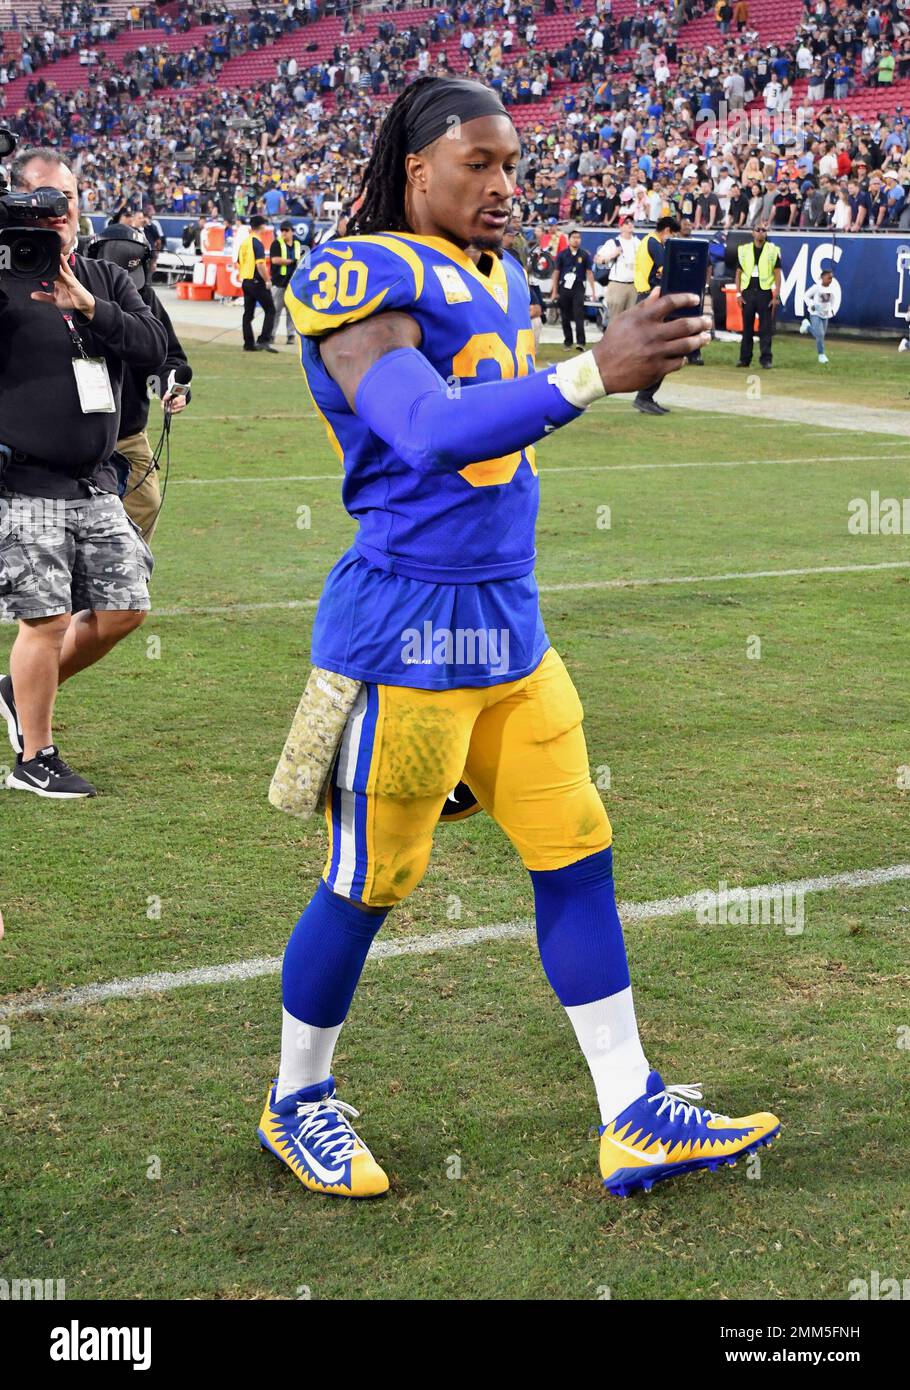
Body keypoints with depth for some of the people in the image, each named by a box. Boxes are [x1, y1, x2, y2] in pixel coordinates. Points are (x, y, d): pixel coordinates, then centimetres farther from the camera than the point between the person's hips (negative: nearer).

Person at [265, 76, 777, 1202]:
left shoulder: (496, 280, 13)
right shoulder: (363, 279, -14)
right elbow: (431, 434, -29)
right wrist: (591, 374, -36)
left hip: (508, 623, 8)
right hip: (408, 628, -8)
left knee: (576, 857, 9)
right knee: (368, 884, 5)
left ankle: (634, 1119, 19)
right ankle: (296, 1103, 27)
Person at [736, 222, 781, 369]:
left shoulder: (773, 250, 3)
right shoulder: (744, 250, 9)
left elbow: (777, 274, 2)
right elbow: (739, 272, 11)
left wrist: (776, 296, -5)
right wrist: (738, 293, 2)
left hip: (765, 292, -2)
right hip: (748, 292, 2)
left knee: (766, 328, -3)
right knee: (747, 328, 5)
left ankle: (766, 359, 1)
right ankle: (745, 359, 10)